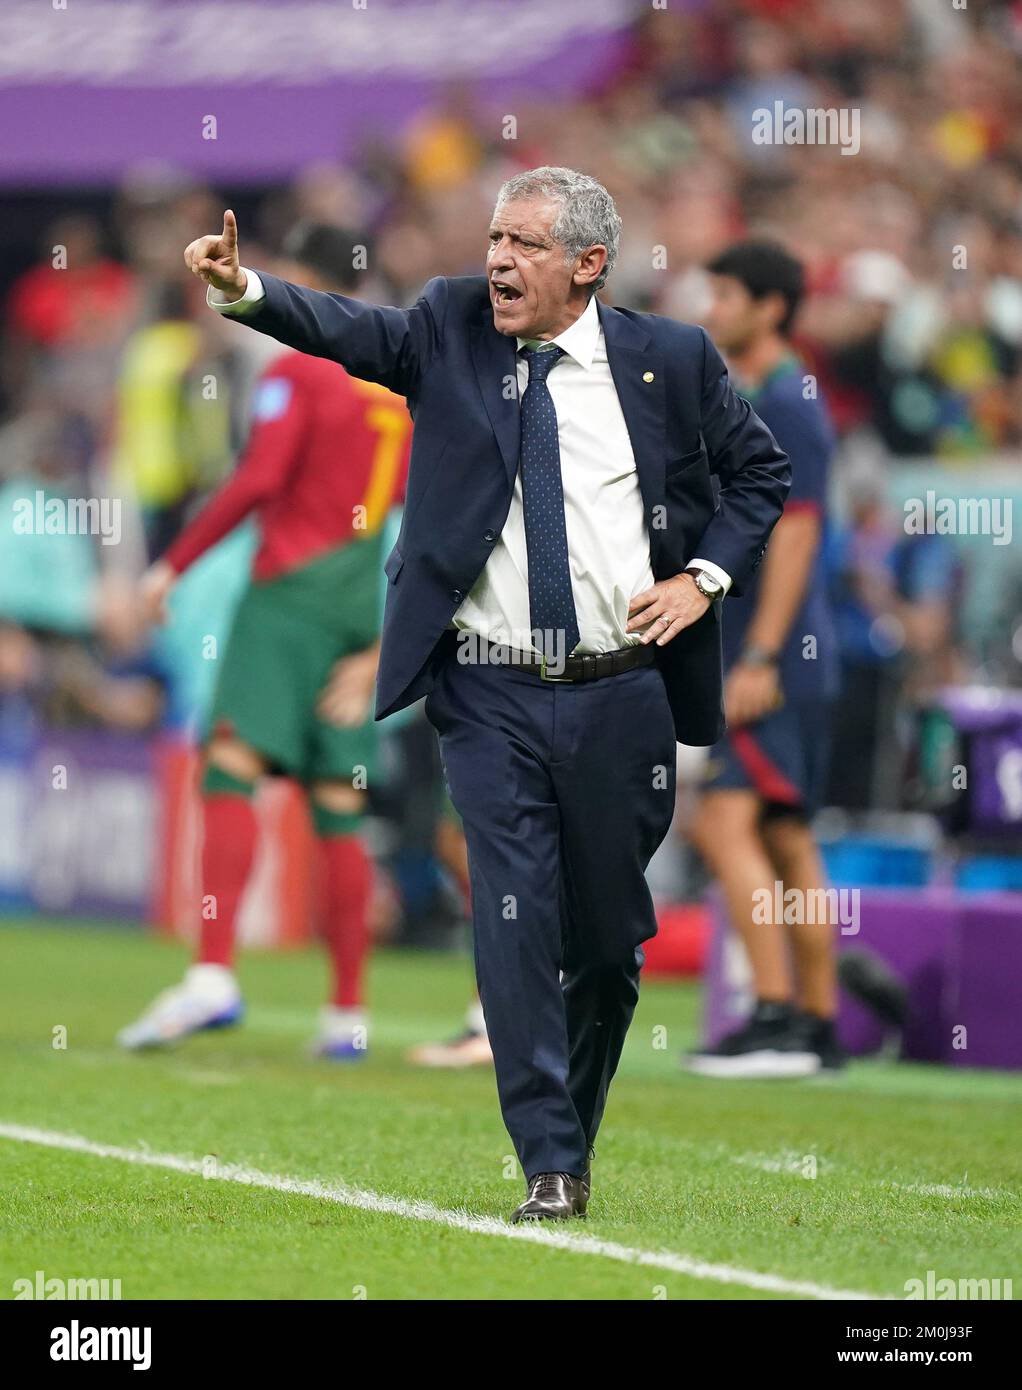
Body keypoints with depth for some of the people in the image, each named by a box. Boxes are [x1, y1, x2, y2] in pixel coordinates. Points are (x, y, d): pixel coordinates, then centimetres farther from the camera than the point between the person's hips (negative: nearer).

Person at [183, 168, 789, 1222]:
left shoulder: (668, 359, 2)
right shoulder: (452, 328, 3)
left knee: (610, 935, 9)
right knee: (514, 926, -9)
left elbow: (759, 471, 13)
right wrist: (244, 289, -31)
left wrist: (707, 577, -1)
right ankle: (550, 1170, -5)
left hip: (622, 697, 1)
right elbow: (346, 329, -13)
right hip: (491, 701, -1)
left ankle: (576, 1126, 31)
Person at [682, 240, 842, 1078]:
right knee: (786, 839, 10)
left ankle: (777, 1018, -18)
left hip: (778, 662, -10)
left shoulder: (789, 403, -11)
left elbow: (794, 536, -17)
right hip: (755, 658, 10)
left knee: (726, 823, -16)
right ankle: (816, 1025, 12)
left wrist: (759, 658, -21)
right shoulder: (752, 402, 19)